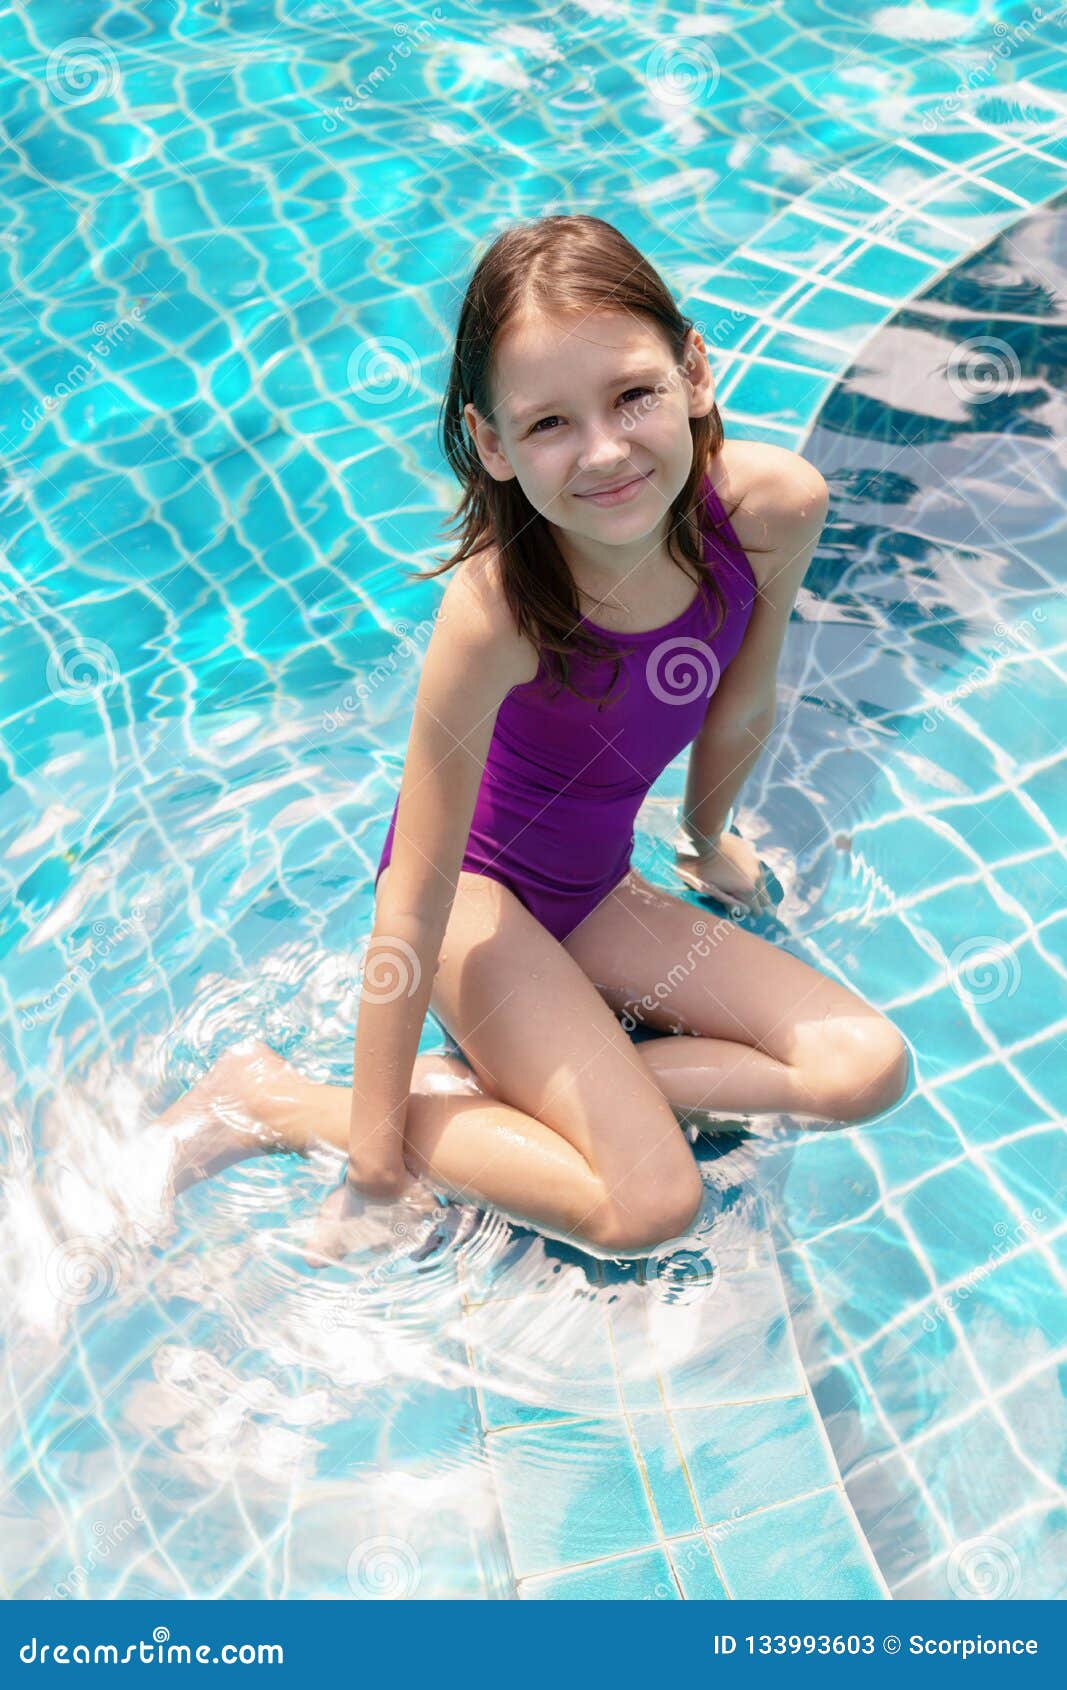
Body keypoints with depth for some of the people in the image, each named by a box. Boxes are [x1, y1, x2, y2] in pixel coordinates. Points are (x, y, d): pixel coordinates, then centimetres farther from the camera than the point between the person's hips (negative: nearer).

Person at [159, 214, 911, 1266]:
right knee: (650, 1206, -16)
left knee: (867, 1071, -1)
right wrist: (374, 1138, -17)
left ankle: (475, 1088, -4)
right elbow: (413, 901, -25)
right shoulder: (494, 609, -33)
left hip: (594, 886, 6)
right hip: (479, 880, -6)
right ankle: (278, 1100, -3)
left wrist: (706, 838, 19)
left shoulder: (774, 508, -20)